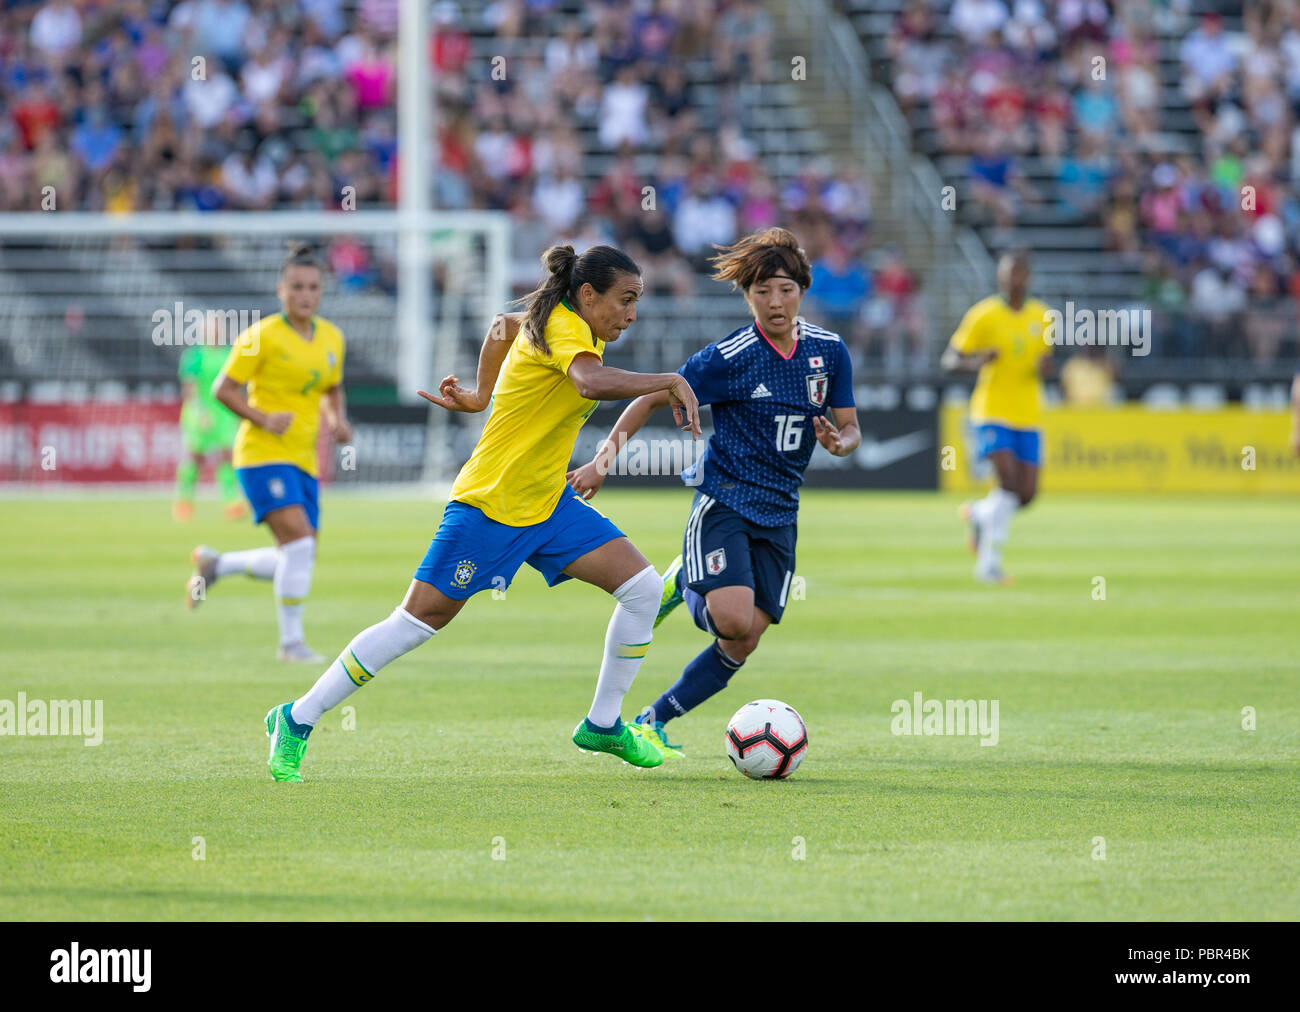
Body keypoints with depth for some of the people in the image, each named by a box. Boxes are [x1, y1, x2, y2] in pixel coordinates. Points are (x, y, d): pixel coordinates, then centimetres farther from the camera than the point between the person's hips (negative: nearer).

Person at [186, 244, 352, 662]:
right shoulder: (263, 336, -9)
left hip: (302, 461, 7)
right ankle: (291, 641, -12)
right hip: (263, 454, -7)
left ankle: (215, 564, 29)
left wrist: (337, 421, 4)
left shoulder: (332, 337, 10)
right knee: (300, 544, -21)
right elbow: (223, 388, -6)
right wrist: (263, 419, -19)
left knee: (296, 562, 6)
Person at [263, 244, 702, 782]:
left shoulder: (557, 323, 8)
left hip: (547, 503, 9)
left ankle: (602, 725, 12)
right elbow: (592, 382, -43)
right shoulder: (563, 328, -20)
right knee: (417, 621, -5)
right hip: (490, 504, -9)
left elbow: (504, 325, 29)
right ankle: (296, 720, 6)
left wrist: (480, 395, 27)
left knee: (643, 587, -1)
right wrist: (671, 382, -36)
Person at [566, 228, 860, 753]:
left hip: (779, 513, 5)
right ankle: (683, 583, 7)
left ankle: (653, 722, 14)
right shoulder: (729, 357, -12)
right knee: (734, 620, -26)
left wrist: (839, 442, -15)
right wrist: (606, 455, -14)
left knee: (741, 646, -1)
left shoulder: (829, 350, 2)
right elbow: (653, 398, -4)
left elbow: (850, 428, 9)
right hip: (723, 503, -5)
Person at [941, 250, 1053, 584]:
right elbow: (949, 360, -2)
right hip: (992, 413, -5)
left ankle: (978, 514, 31)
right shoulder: (983, 315, -6)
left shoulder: (1041, 316, 8)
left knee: (1026, 494, 0)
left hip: (1028, 418, 5)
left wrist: (1046, 366, -4)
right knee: (1008, 482, -21)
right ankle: (990, 560, -9)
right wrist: (975, 362, -24)